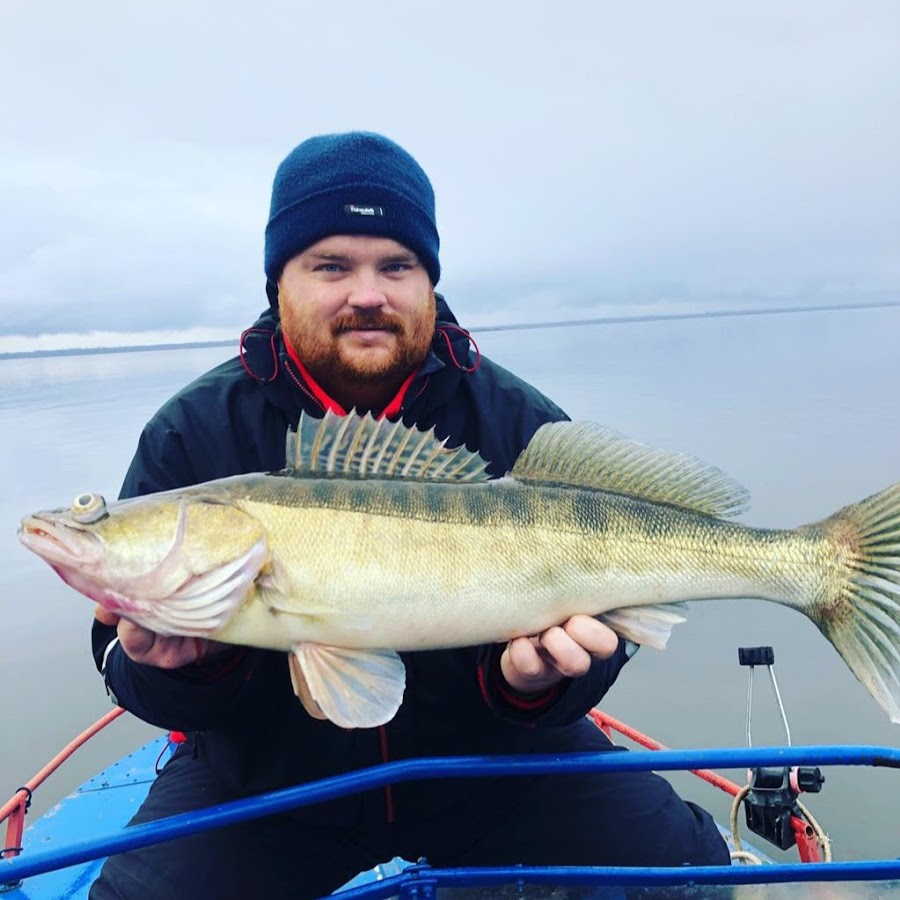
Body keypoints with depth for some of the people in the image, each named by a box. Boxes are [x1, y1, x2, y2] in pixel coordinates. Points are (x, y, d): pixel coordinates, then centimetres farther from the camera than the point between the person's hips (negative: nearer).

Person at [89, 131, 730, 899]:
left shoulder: (524, 427, -10)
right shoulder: (192, 435, -9)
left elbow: (583, 611, -9)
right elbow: (127, 654, -6)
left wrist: (536, 674, -32)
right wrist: (178, 666, -29)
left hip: (486, 762, 1)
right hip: (267, 778, 1)